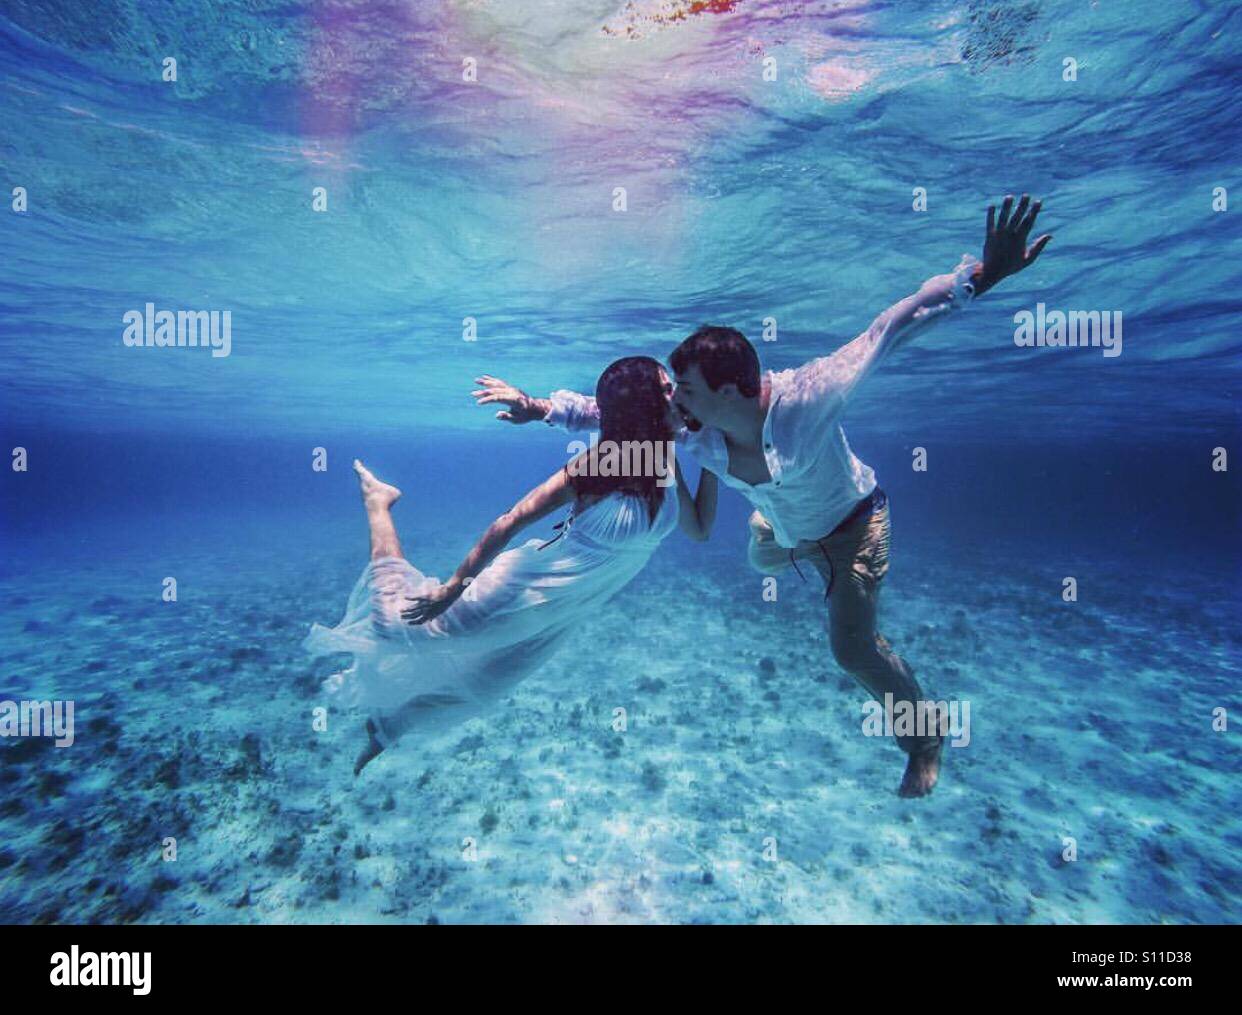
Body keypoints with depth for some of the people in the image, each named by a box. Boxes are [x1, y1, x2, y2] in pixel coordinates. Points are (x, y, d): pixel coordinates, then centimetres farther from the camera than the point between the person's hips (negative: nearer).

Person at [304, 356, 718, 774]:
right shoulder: (596, 461, -26)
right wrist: (453, 586, -21)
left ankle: (388, 725, 49)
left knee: (481, 682, 21)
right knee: (402, 618, 9)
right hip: (529, 590, -6)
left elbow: (699, 529, 2)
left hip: (567, 610, 6)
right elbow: (513, 520, -23)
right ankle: (378, 499, 30)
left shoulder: (666, 461, -7)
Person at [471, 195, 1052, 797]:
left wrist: (977, 276, -44)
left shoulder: (802, 398, -42)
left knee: (852, 650, -8)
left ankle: (924, 730, 22)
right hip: (777, 525, 6)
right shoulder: (691, 428, -27)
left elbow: (886, 331, -38)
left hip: (850, 523, -6)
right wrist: (543, 408, -21)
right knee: (760, 565, 36)